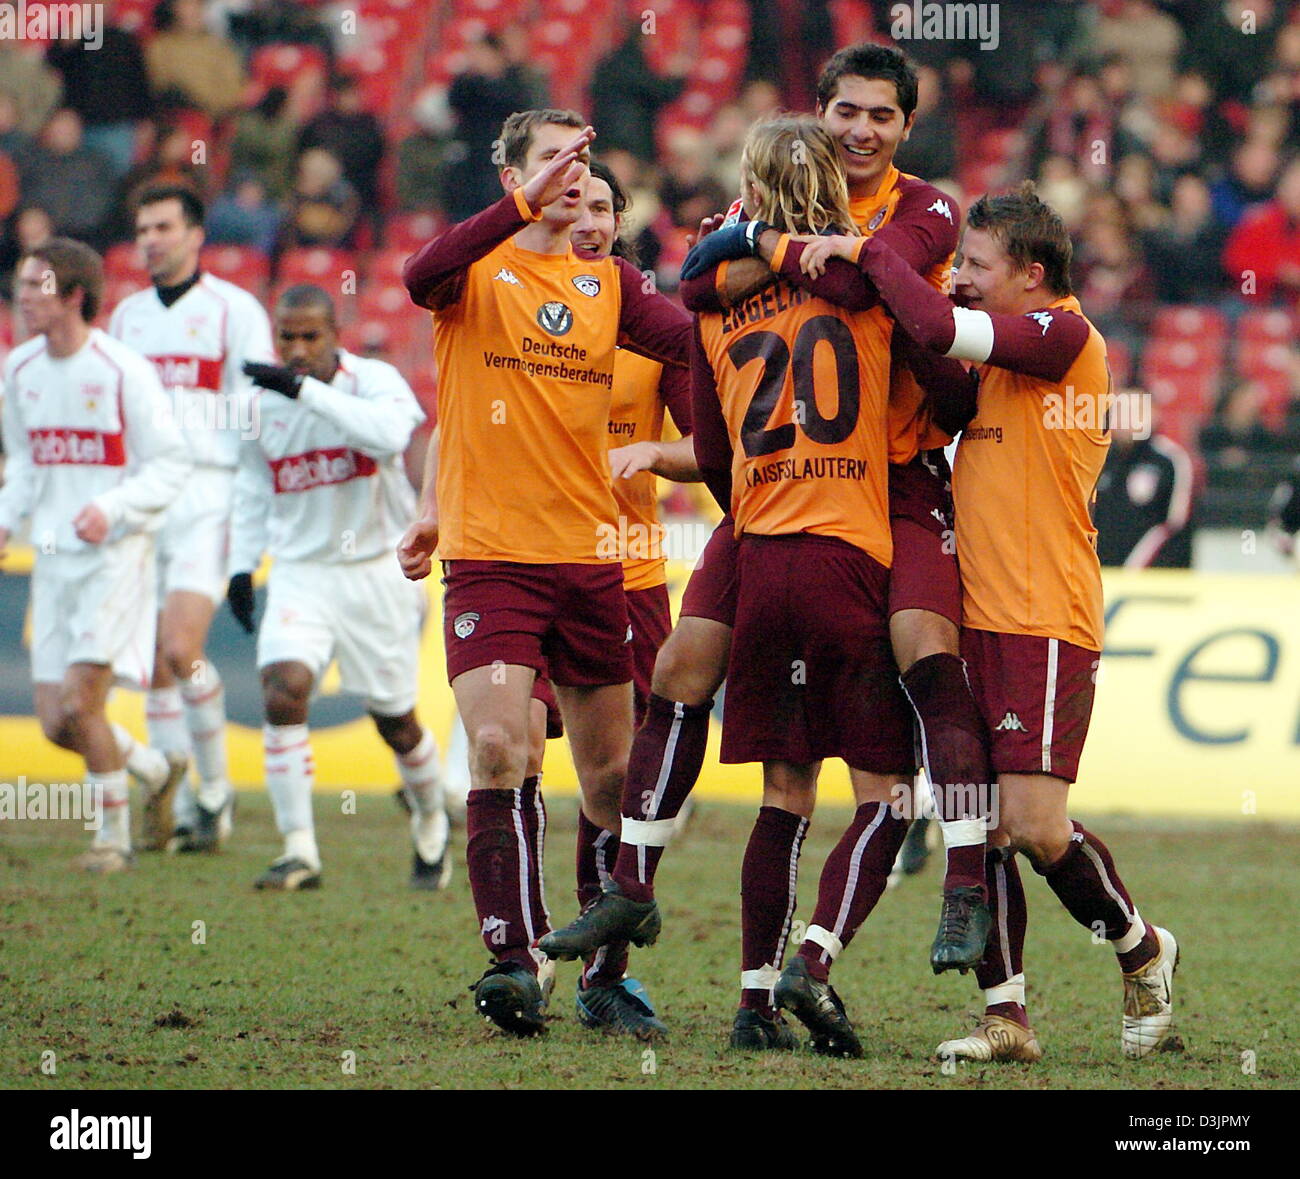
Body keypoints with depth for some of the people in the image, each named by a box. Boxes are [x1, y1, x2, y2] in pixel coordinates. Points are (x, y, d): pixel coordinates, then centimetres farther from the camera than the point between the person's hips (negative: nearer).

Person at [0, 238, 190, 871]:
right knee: (55, 720, 2)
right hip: (54, 557, 6)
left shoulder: (122, 370, -12)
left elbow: (171, 463, -9)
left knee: (80, 703, -14)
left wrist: (111, 509, -23)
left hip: (116, 554, -6)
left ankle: (114, 836, 4)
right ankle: (154, 771, 29)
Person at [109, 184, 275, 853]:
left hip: (208, 499, -6)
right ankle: (182, 812, 8)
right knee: (155, 669, 3)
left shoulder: (233, 310, -1)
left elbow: (258, 421, -4)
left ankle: (215, 786, -1)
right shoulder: (127, 316, 16)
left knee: (181, 648, -17)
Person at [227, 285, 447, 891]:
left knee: (396, 722, 7)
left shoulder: (375, 381, -12)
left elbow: (389, 434, -35)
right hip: (300, 573, 3)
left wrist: (305, 389, -36)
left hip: (376, 573, -3)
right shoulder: (264, 404, 3)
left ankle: (431, 826, 36)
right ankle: (299, 851, -17)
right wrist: (242, 564, 9)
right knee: (282, 693, -20)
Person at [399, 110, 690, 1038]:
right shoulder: (477, 271, -1)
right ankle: (514, 958, -21)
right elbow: (422, 277, -25)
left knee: (612, 773, 11)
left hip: (590, 559, 4)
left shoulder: (611, 284, 12)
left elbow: (693, 343, -2)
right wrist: (528, 204, -35)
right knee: (499, 751, -19)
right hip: (489, 558, -4)